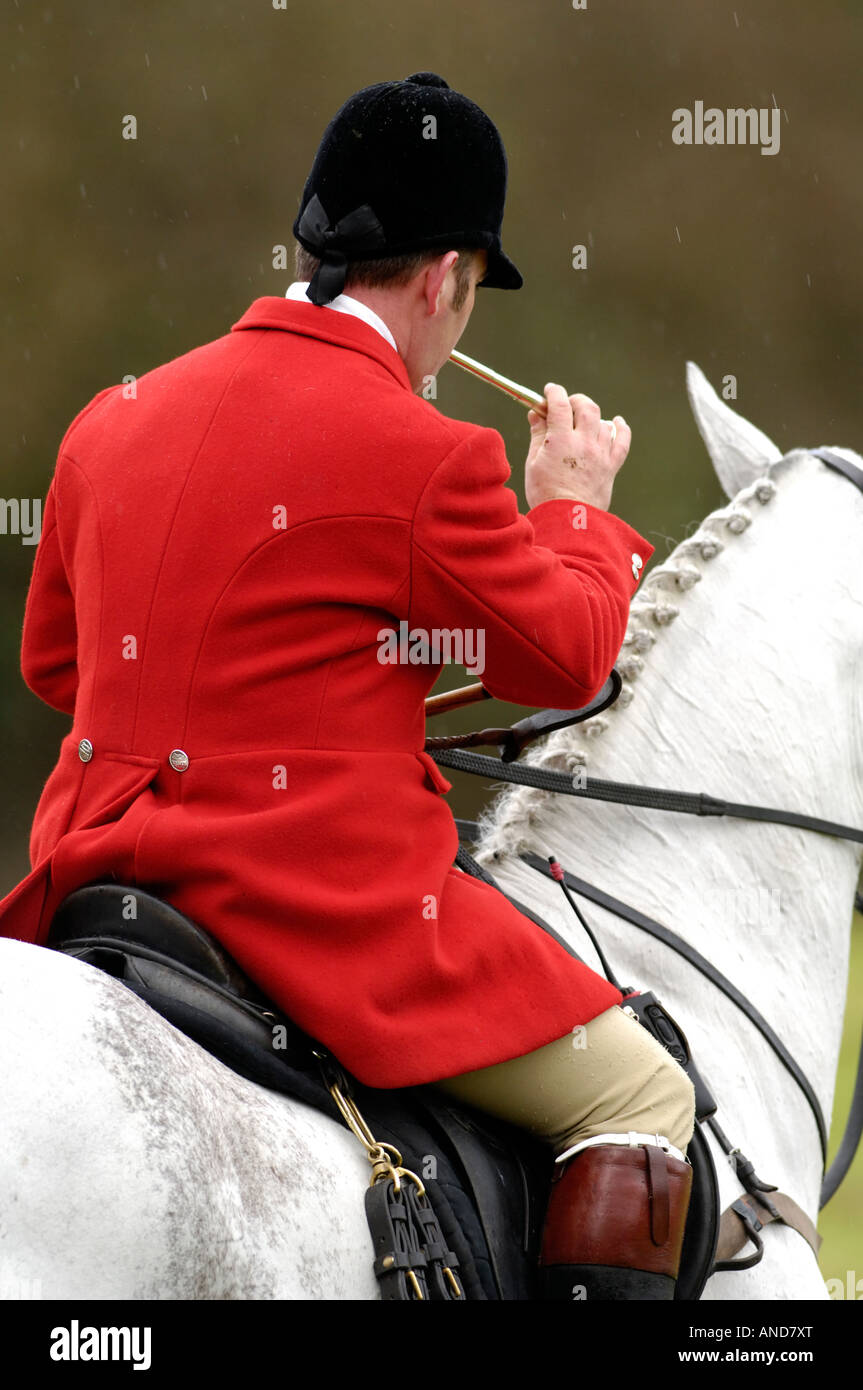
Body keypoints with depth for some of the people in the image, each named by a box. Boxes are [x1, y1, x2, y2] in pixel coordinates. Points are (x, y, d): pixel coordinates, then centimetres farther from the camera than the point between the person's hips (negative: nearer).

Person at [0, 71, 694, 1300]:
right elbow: (562, 656, 0)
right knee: (641, 1098, 5)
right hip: (329, 896, -7)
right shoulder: (422, 456, -13)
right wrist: (574, 506, 17)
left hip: (100, 862, 7)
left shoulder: (113, 419, 8)